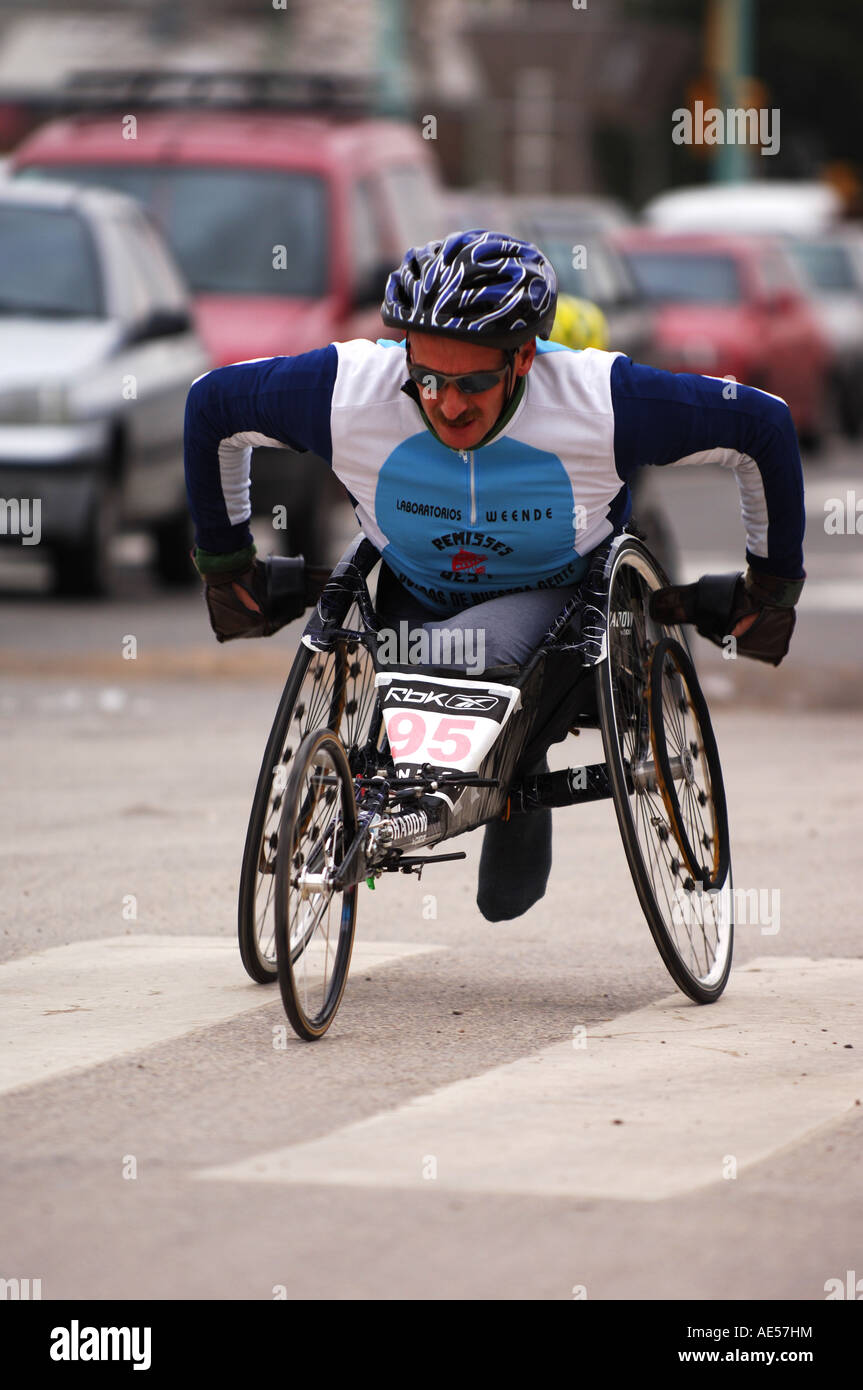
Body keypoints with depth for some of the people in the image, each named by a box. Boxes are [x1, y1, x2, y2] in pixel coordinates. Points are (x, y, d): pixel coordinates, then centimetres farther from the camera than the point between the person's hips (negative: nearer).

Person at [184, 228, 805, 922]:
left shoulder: (602, 401, -29)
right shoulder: (347, 390, -26)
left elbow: (763, 425, -15)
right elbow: (212, 403, -6)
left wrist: (775, 581, -6)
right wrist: (224, 558, 3)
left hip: (563, 601, -3)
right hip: (414, 602, 3)